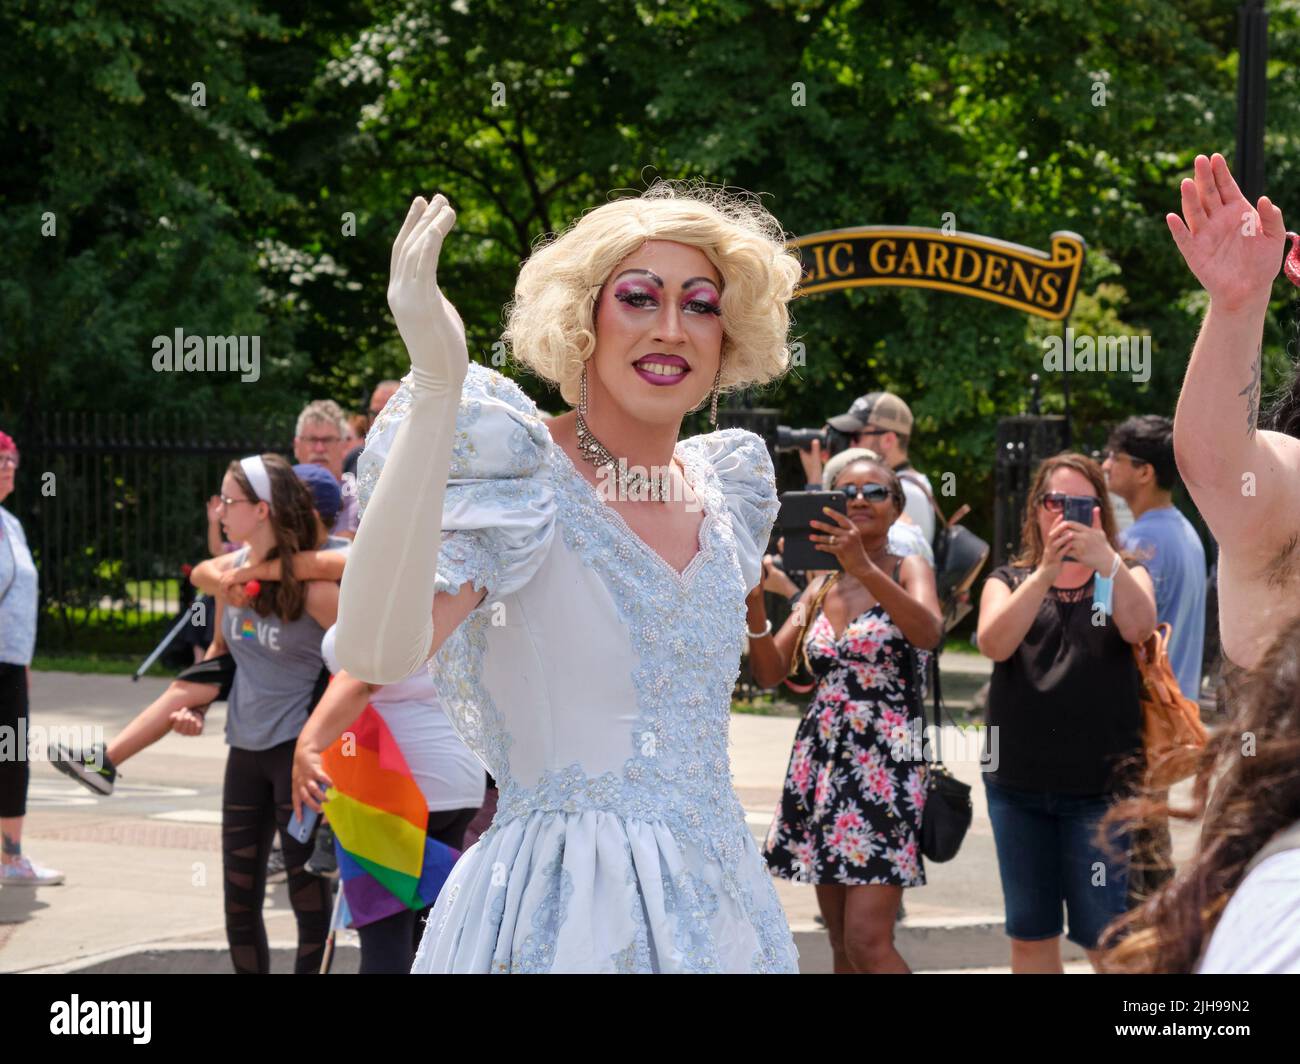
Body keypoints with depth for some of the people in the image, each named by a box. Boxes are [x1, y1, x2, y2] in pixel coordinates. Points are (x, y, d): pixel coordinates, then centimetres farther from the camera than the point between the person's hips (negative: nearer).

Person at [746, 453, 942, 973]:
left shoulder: (909, 570, 0)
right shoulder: (821, 587, 15)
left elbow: (929, 633, -23)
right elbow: (770, 672, 8)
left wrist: (864, 567, -33)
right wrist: (754, 599, -8)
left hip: (886, 767, -6)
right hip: (821, 762, 6)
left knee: (868, 941, -16)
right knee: (842, 945, 7)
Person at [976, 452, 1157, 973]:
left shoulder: (1124, 576, 8)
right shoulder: (1009, 581, 11)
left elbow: (1139, 627, -15)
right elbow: (994, 643, -11)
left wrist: (1104, 559, -31)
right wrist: (1046, 572, -23)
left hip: (1102, 786, -3)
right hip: (1018, 785, 3)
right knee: (1030, 934, 9)